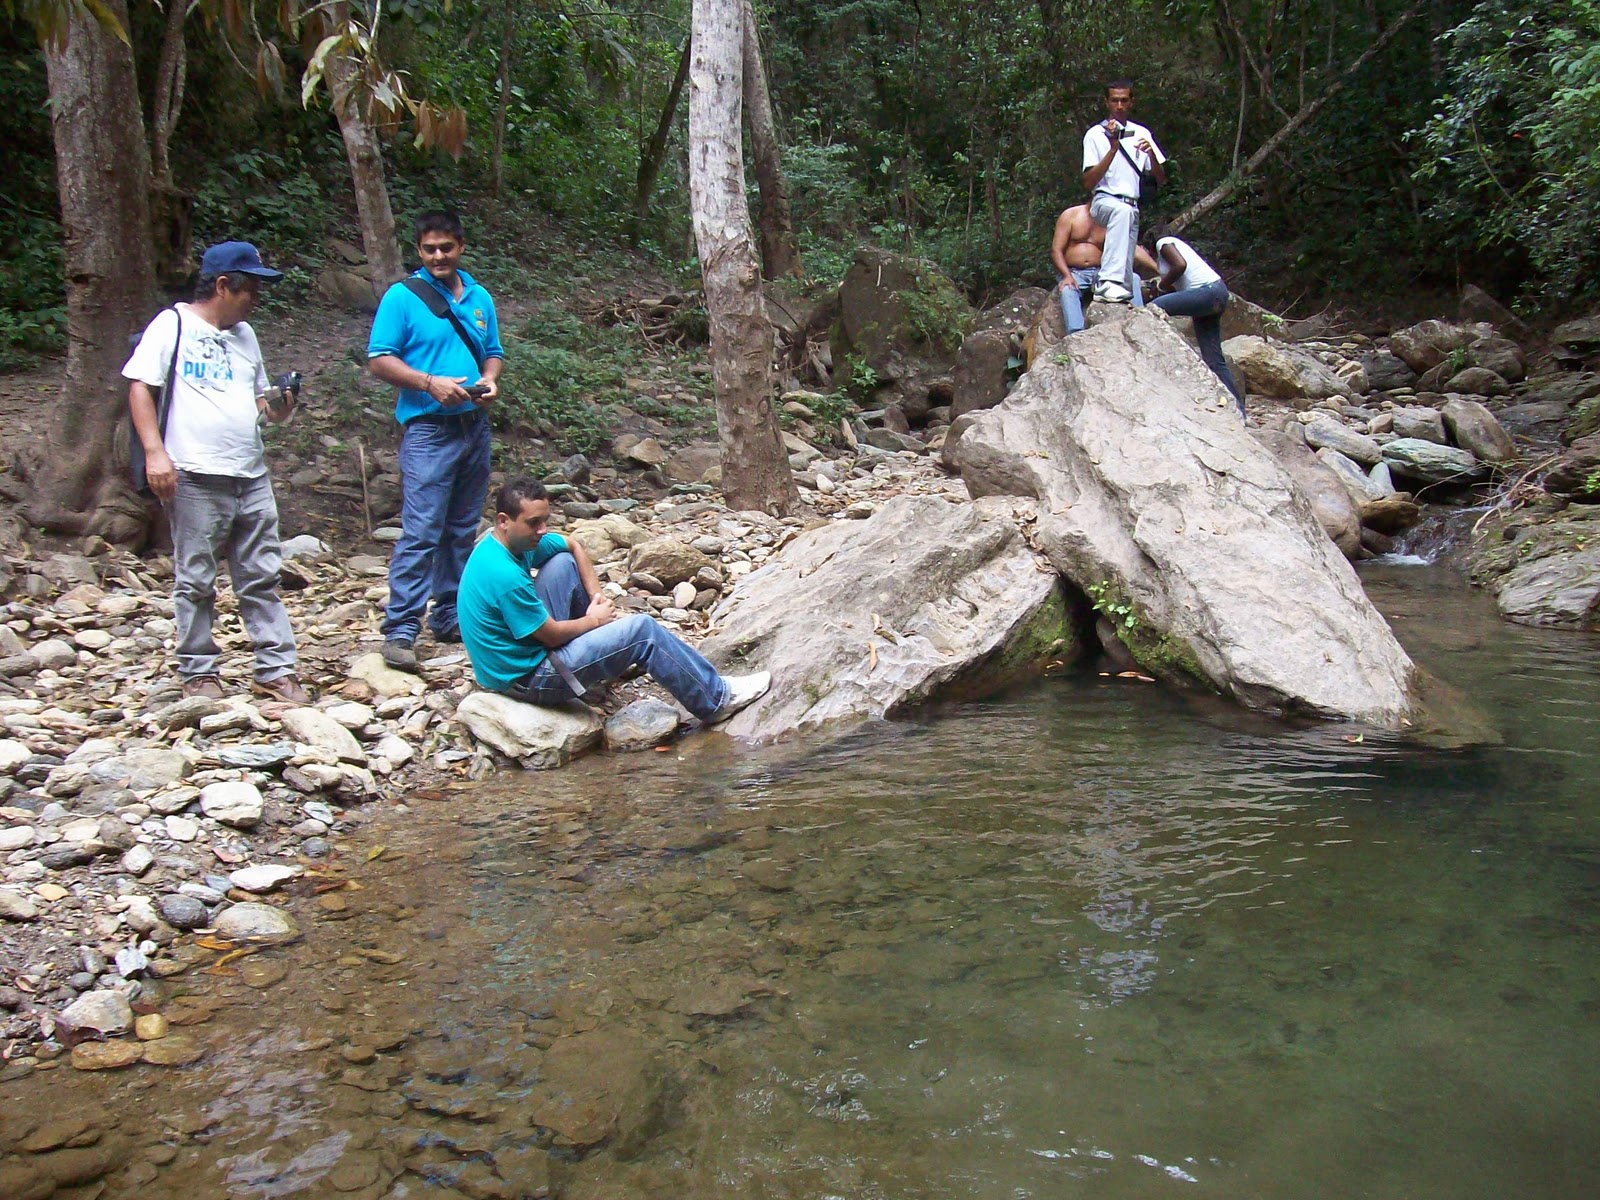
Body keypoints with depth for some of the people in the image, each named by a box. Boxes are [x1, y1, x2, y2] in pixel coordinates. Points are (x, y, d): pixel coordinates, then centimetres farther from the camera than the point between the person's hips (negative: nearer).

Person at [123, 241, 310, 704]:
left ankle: (275, 670, 10)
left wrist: (279, 406, 0)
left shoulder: (244, 334, 18)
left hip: (251, 476, 6)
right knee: (196, 581, 2)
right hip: (196, 477, -6)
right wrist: (155, 451, -15)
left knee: (262, 579, 6)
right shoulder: (173, 324, 0)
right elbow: (140, 387, -5)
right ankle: (198, 672, 13)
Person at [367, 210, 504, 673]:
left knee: (462, 530, 11)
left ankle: (450, 617, 22)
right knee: (421, 531, -11)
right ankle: (400, 630, -8)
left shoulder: (479, 298, 13)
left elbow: (494, 353, 20)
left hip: (475, 426, 6)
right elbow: (379, 359, -7)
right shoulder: (402, 296, -3)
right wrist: (430, 383, -19)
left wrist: (490, 380, -2)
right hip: (428, 428, -6)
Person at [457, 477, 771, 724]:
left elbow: (574, 545, 14)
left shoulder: (507, 542, -1)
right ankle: (716, 700, 3)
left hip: (524, 647, 9)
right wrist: (594, 620, -3)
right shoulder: (505, 576, -29)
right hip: (527, 678, -9)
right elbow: (553, 635, -21)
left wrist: (596, 595, 1)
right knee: (641, 629, -10)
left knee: (564, 563, 6)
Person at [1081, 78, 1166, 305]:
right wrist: (1113, 148, -15)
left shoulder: (1141, 133, 14)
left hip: (1132, 207, 6)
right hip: (1104, 200, -6)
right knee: (1122, 210, -38)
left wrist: (1151, 153, -8)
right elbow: (1089, 182, -8)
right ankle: (1108, 282, -49)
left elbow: (1161, 179, 12)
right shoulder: (1095, 134, 2)